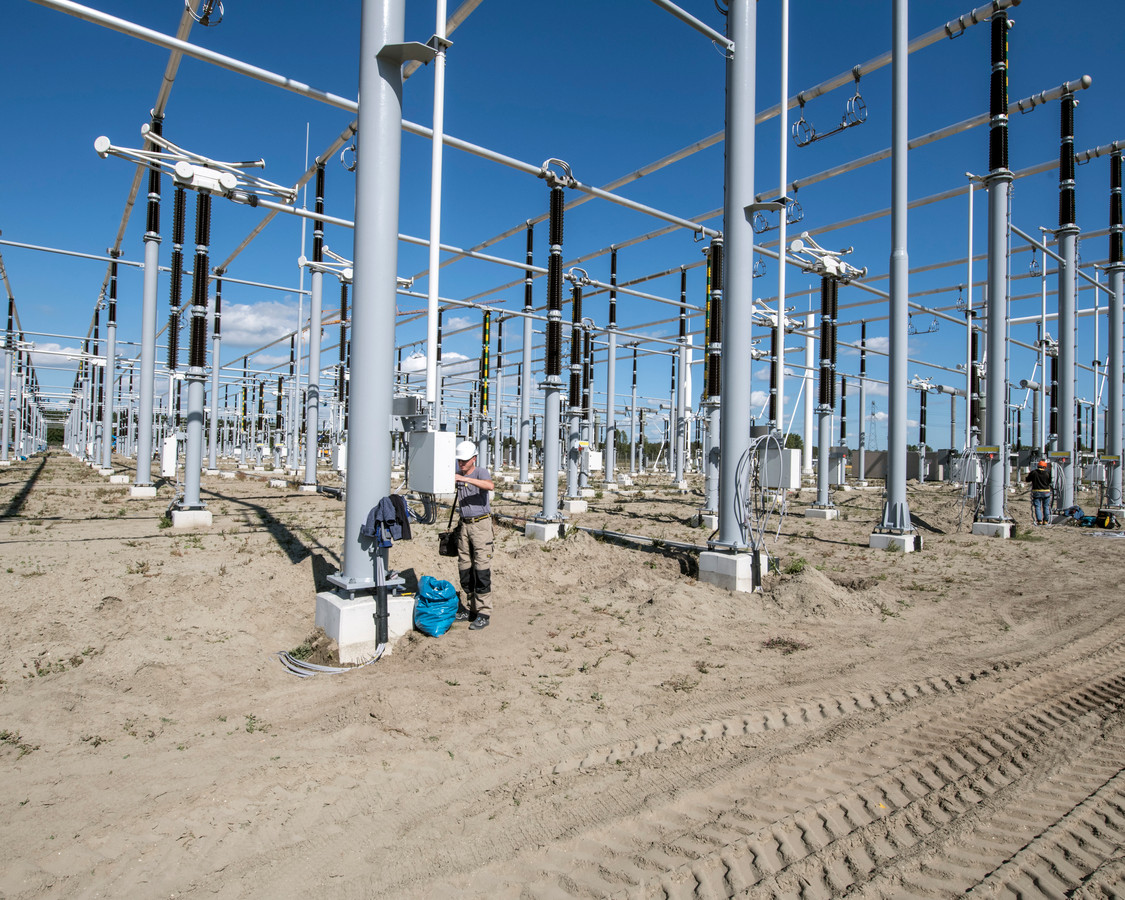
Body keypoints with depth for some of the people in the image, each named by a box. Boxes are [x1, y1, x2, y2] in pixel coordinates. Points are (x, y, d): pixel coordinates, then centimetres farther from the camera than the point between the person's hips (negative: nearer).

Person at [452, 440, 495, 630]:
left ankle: (484, 614, -5)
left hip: (481, 524, -7)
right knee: (464, 567, 9)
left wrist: (464, 478, -37)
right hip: (464, 524, 7)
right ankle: (470, 608, 20)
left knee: (482, 568, -8)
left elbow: (490, 485, -31)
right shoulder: (458, 474, 12)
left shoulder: (481, 473, -9)